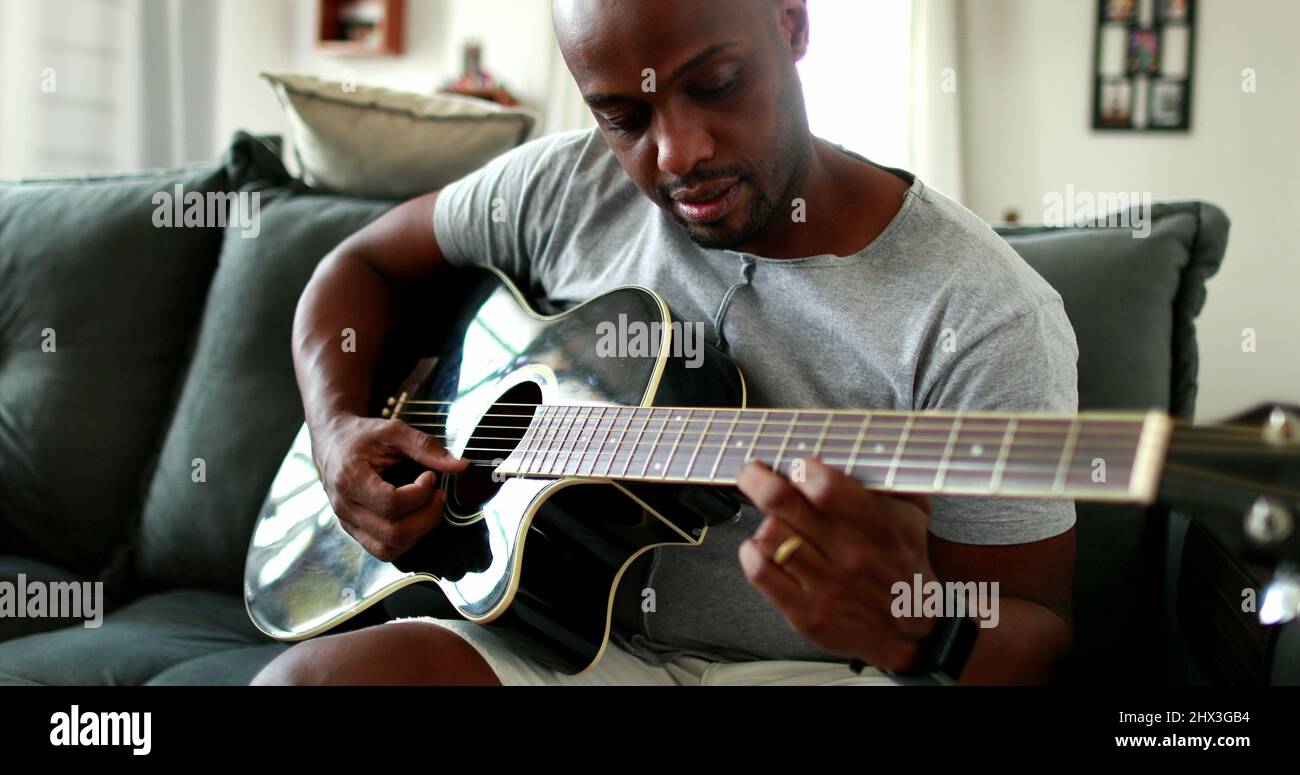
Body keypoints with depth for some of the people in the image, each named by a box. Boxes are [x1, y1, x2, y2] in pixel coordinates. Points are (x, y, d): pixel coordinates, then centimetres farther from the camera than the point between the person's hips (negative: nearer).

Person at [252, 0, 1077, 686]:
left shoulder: (984, 316, -14)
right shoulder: (564, 190, 0)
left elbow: (1034, 628, -12)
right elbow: (363, 262, 14)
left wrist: (915, 632, -35)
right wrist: (337, 425, -5)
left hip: (813, 661, -1)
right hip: (574, 643, 2)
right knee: (306, 674, -24)